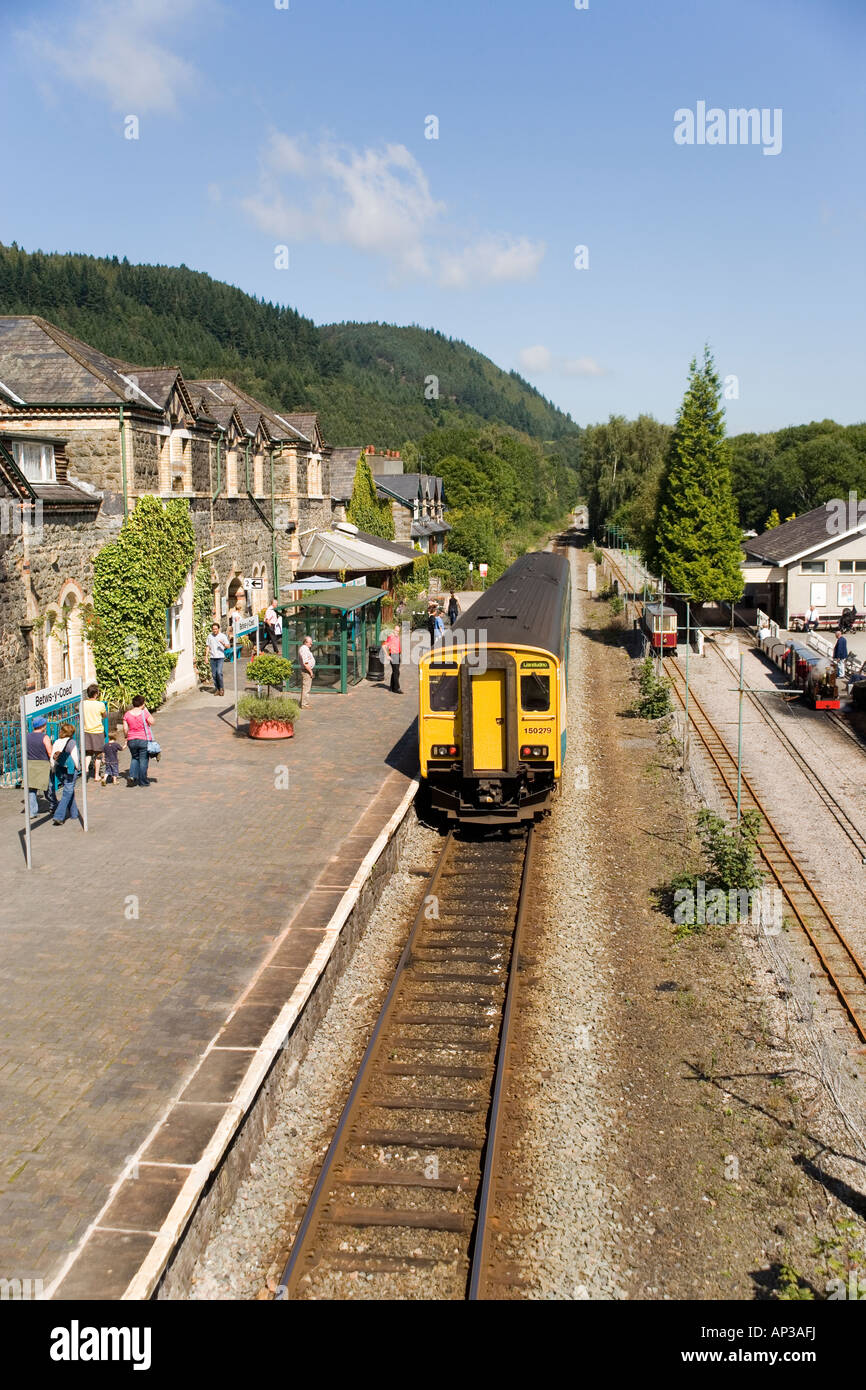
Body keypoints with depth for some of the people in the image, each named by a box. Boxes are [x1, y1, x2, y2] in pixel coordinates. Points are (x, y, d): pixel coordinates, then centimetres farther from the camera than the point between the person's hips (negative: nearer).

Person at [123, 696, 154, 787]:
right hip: (144, 740, -3)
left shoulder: (127, 714, -1)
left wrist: (127, 737, 16)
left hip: (131, 740, 3)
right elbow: (152, 722, 2)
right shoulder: (144, 713, -12)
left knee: (134, 758, 20)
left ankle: (132, 776, 1)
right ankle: (143, 782, 11)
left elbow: (125, 728, 0)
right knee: (143, 760, 6)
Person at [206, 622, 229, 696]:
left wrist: (223, 643, -22)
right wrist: (206, 656, 9)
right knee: (214, 674, 3)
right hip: (212, 657, 3)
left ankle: (221, 688, -3)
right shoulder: (209, 636, 9)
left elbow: (228, 646, -1)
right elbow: (208, 647, 15)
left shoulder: (223, 636, 0)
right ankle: (217, 689, 12)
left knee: (219, 672, -16)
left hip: (220, 657, -3)